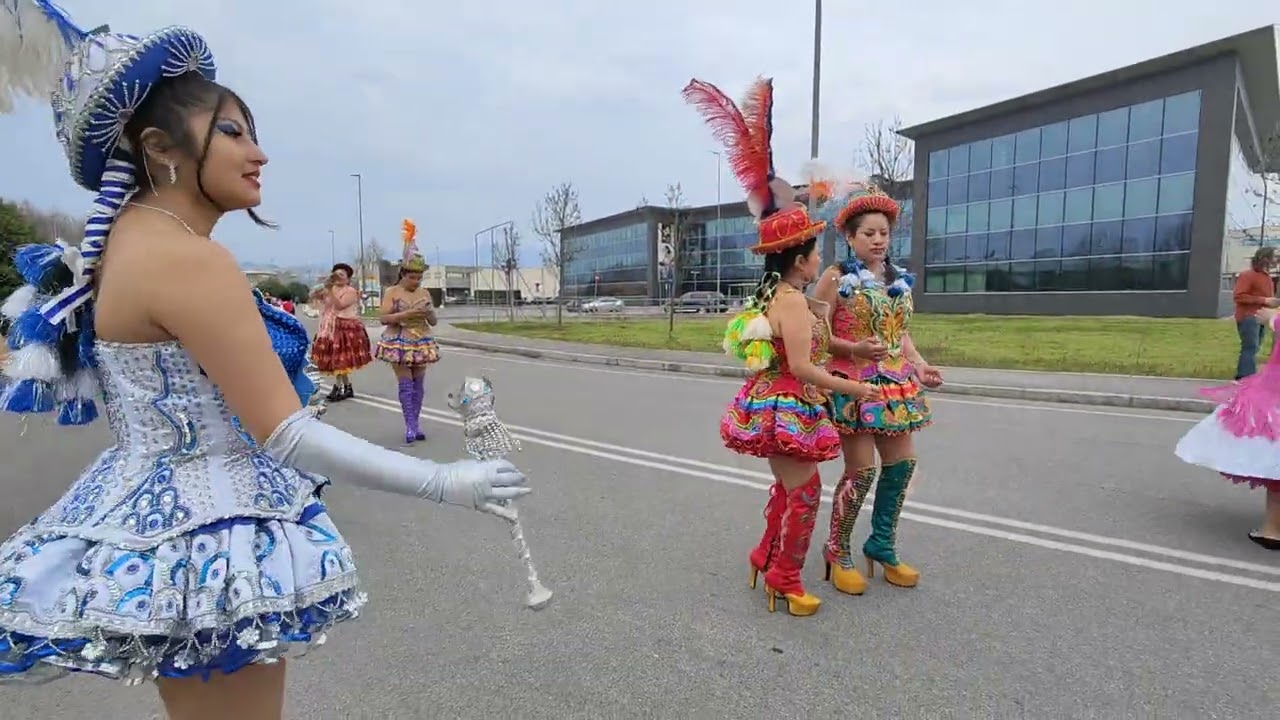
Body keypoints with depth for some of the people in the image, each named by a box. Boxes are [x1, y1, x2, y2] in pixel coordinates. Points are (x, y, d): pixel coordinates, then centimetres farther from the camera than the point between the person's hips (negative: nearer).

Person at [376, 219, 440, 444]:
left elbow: (433, 322, 8)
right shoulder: (391, 292, -3)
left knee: (418, 383, 5)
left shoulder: (425, 293, 6)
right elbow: (383, 318, -12)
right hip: (399, 342, -3)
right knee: (405, 384, -6)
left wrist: (429, 313, -15)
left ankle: (415, 423, 12)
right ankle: (410, 426, -5)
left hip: (421, 342, 4)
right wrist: (407, 314, -22)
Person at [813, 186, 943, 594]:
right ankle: (837, 551, 14)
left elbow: (900, 332, 18)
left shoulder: (899, 279, 12)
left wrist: (918, 365, 2)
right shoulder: (837, 277, -6)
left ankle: (882, 545, 25)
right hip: (853, 383, -6)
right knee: (862, 470, -6)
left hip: (894, 383, 7)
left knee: (902, 462, 6)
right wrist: (856, 348, -22)